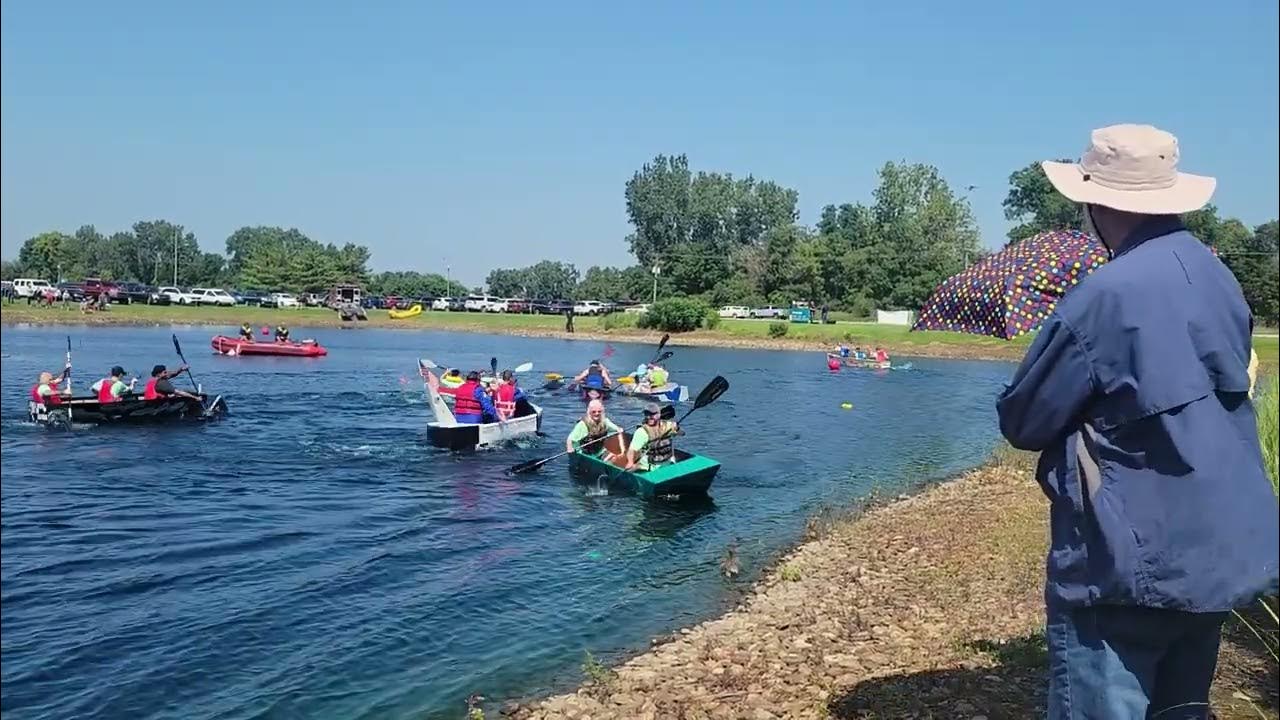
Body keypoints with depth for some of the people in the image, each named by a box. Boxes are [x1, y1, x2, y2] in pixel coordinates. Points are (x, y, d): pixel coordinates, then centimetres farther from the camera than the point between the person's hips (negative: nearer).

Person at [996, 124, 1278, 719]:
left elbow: (1021, 422, -11)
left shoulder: (1108, 293, -19)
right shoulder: (1217, 278, 6)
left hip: (1129, 567, -8)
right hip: (1220, 554, 9)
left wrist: (1079, 403, 9)